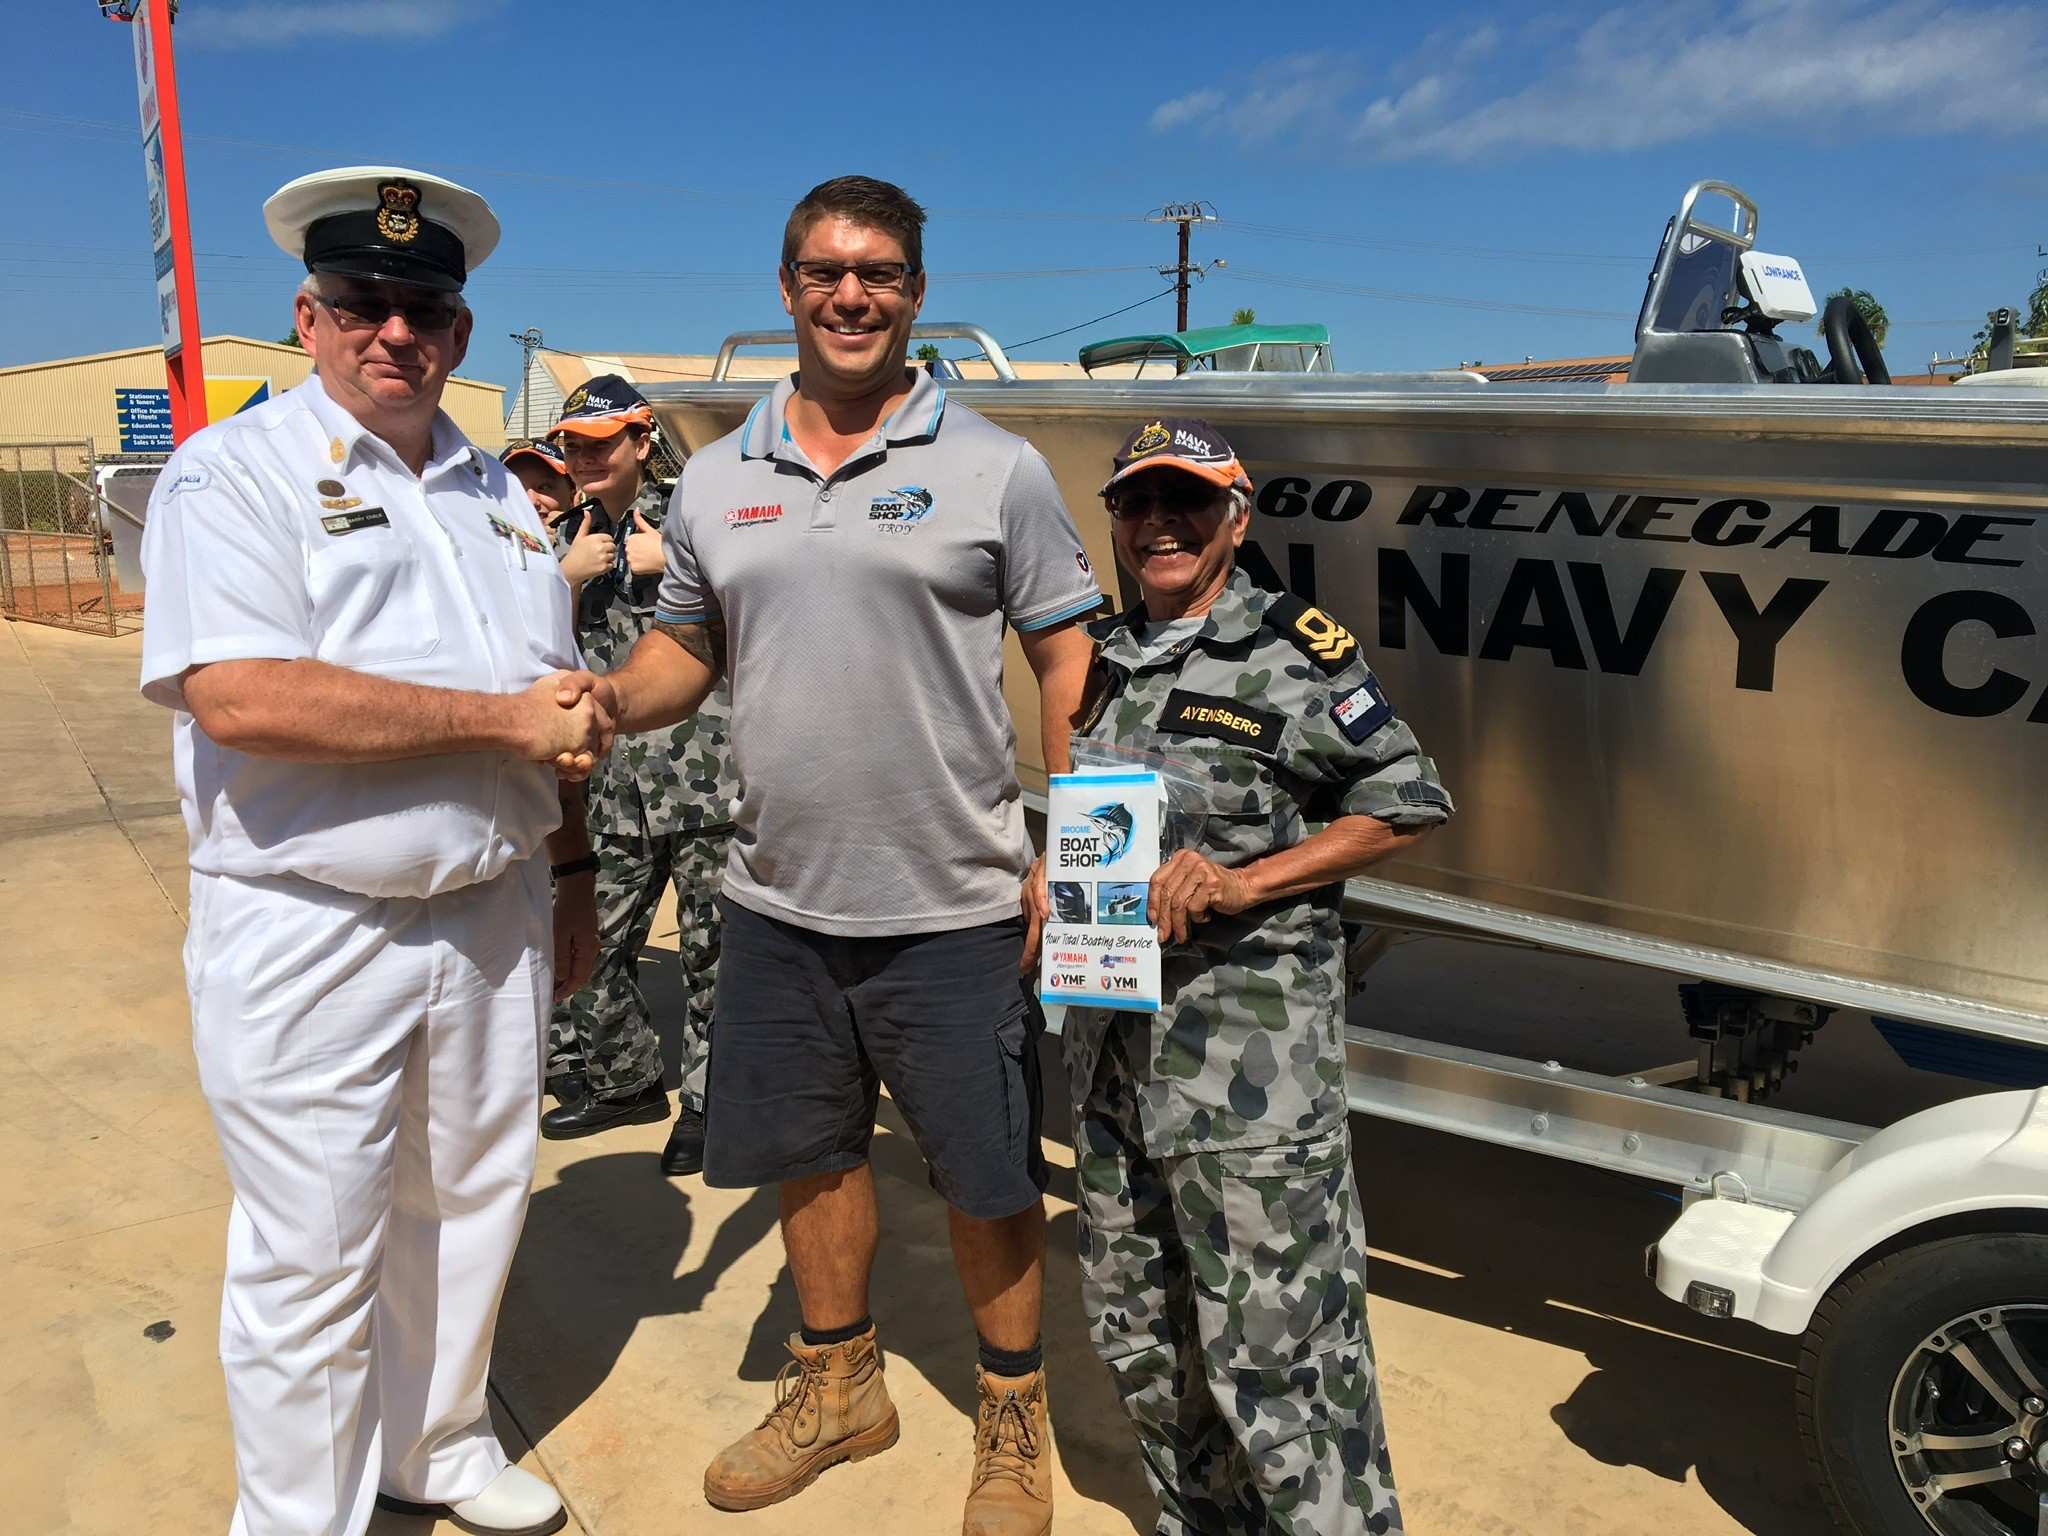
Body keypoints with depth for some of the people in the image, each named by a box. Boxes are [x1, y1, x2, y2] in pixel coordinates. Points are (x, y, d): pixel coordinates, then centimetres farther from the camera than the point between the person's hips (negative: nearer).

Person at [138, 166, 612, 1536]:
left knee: (468, 1206, 19)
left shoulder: (497, 491, 13)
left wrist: (573, 872, 16)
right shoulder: (233, 474, -7)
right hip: (310, 939, -6)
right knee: (311, 1262, 5)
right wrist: (505, 716, -20)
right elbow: (239, 698, -23)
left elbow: (566, 713, 19)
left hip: (494, 919, 6)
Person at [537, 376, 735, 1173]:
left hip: (707, 770, -5)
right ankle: (624, 1078, 28)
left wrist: (673, 563, -12)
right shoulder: (564, 537, 14)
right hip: (611, 779, 5)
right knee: (590, 939, 8)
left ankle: (708, 1101, 15)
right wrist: (569, 575, -5)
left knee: (711, 943, 1)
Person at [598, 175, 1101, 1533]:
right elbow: (686, 651, 16)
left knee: (987, 1172, 8)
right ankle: (839, 1388, 42)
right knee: (810, 1152, 19)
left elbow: (1072, 661, -3)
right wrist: (604, 704, -6)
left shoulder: (995, 468, -4)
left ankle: (1014, 1419, 32)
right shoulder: (717, 481, 8)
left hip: (953, 904, -4)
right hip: (779, 900, 4)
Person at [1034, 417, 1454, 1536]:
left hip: (1250, 1055, -7)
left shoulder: (1292, 652, -7)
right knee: (1131, 1323, 18)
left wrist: (1241, 882, -15)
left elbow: (1406, 805, -7)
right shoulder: (1104, 659, 13)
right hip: (1112, 1033, 7)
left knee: (1272, 1338, -4)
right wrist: (1057, 871, 4)